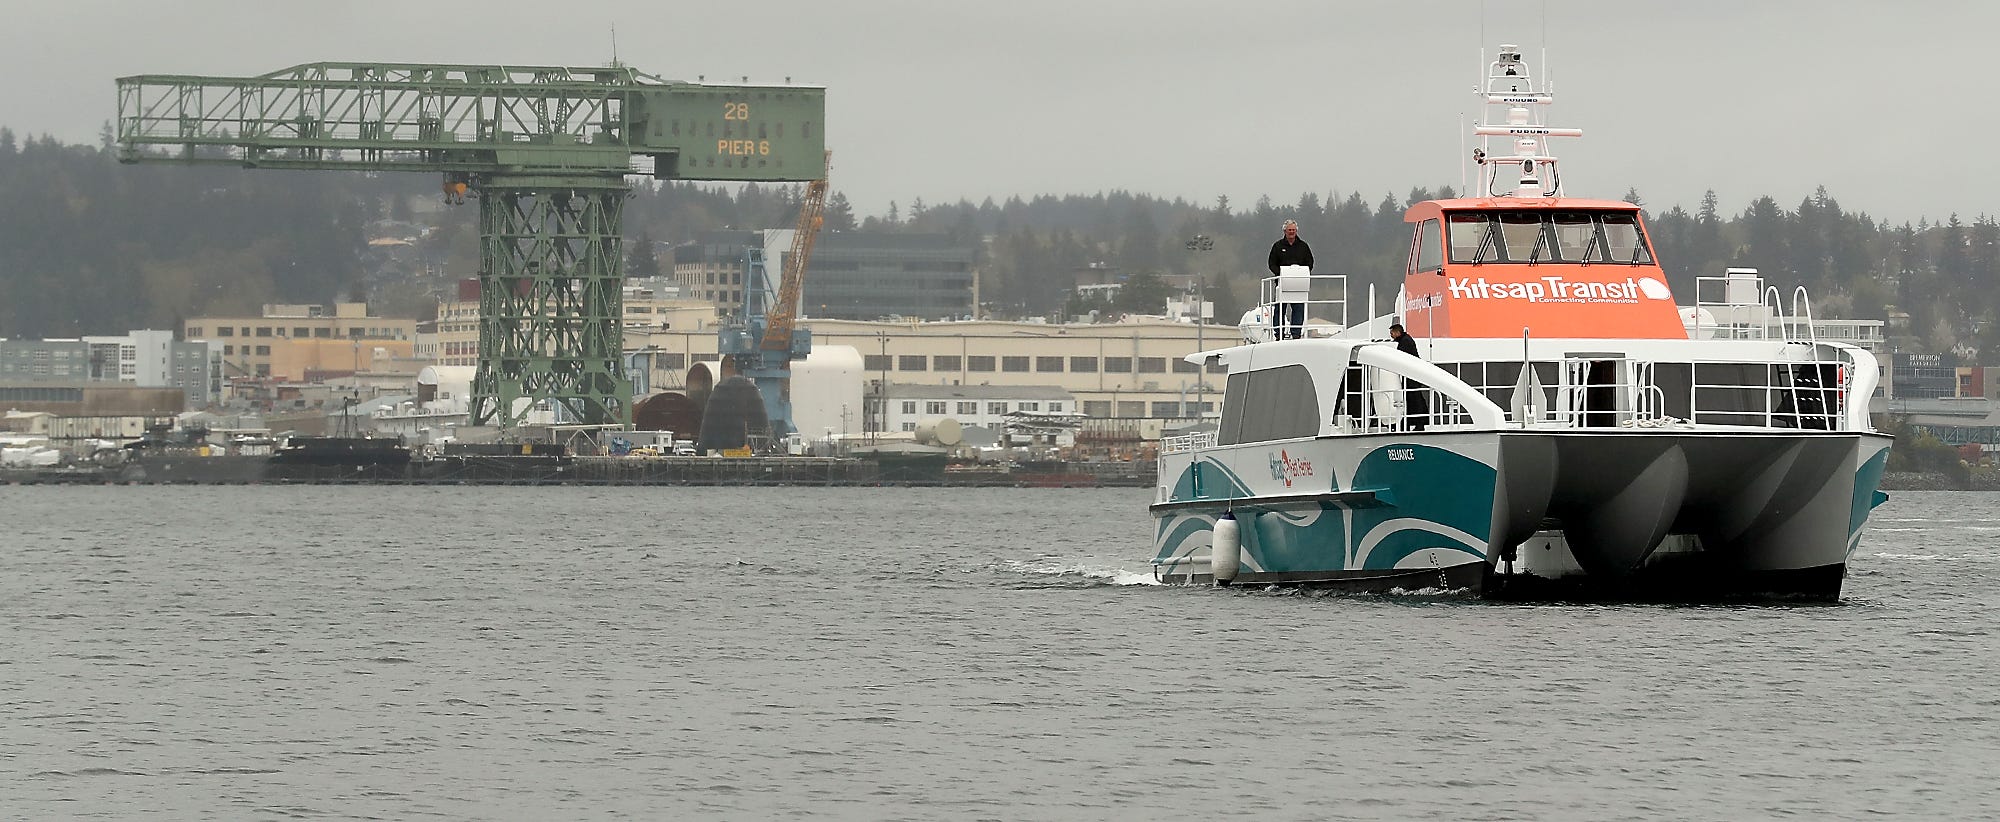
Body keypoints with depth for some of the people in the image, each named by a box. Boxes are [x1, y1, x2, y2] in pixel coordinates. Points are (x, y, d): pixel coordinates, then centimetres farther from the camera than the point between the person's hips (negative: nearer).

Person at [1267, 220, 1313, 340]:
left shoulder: (1303, 246, 10)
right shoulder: (1278, 246, 7)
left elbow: (1310, 263, 12)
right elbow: (1272, 264, 5)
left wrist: (1301, 272, -7)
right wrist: (1280, 273, -13)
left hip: (1299, 284, 1)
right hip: (1282, 283, -1)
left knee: (1298, 309, -3)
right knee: (1279, 310, -1)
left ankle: (1296, 334, 1)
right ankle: (1279, 335, 3)